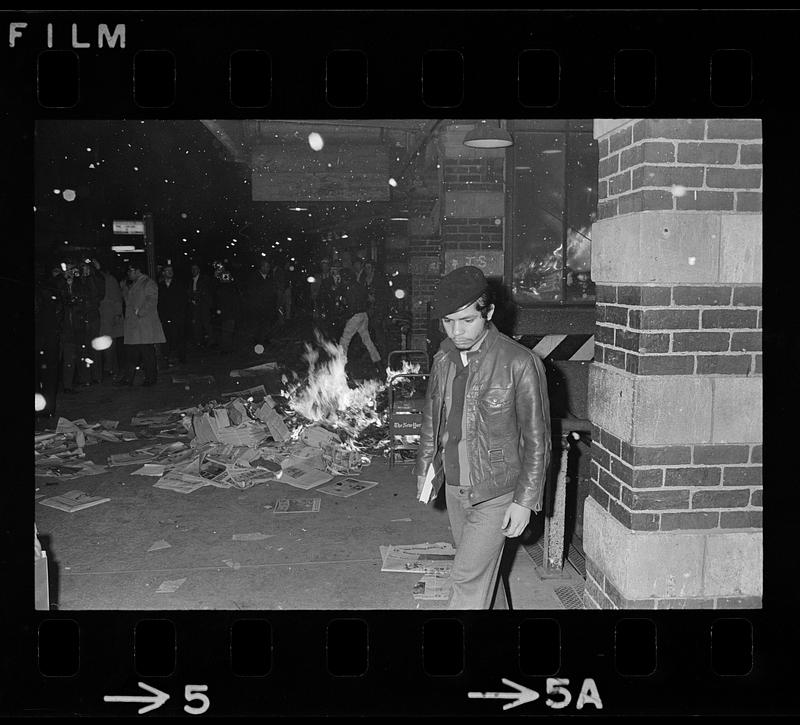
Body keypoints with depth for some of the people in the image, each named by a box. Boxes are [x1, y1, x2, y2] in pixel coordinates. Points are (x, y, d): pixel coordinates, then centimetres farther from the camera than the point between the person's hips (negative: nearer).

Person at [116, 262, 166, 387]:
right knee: (130, 352, 7)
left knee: (147, 352, -4)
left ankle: (151, 378, 3)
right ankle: (128, 378, 11)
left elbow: (151, 301, -16)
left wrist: (139, 312, -18)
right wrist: (124, 289, 16)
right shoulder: (132, 285, 21)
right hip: (132, 324, 9)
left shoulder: (148, 283, -6)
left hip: (145, 324, -9)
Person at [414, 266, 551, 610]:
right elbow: (432, 418, 14)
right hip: (454, 488, 6)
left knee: (468, 580, -6)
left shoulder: (520, 363, -18)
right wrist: (425, 469, 16)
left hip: (496, 494, -6)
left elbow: (536, 440, -13)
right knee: (483, 569, 19)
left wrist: (525, 500, -13)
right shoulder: (444, 359, 0)